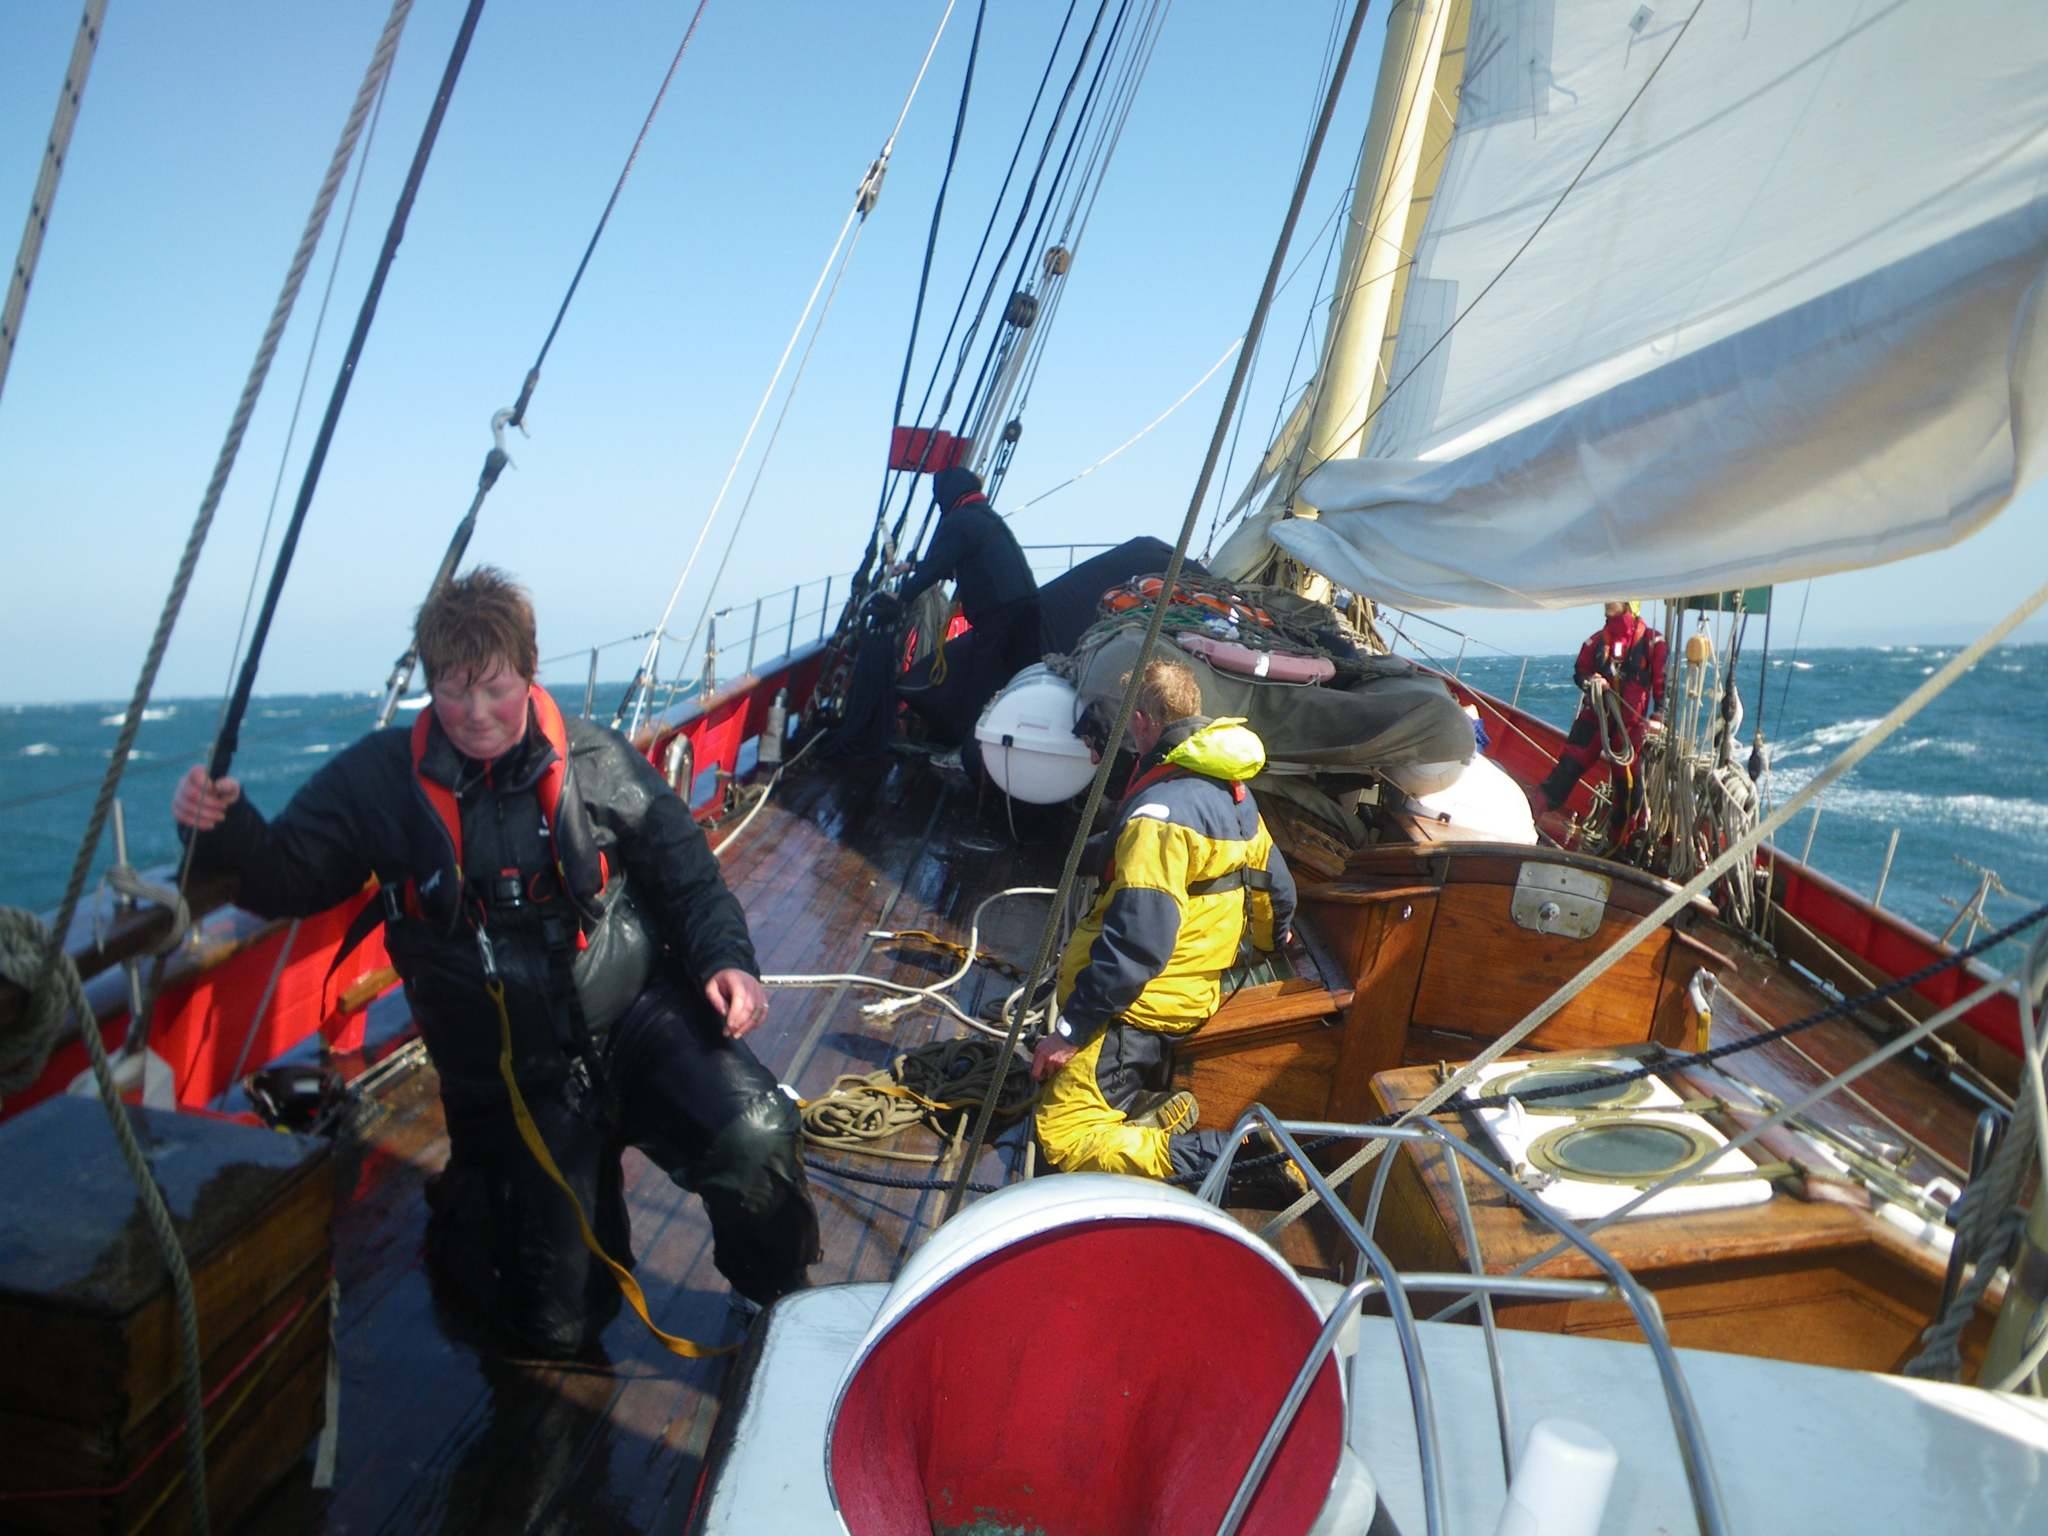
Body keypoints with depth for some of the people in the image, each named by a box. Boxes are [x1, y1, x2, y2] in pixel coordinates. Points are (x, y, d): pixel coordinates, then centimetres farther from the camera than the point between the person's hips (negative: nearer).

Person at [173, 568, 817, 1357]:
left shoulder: (596, 760, -3)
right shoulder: (382, 777, -1)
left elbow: (688, 876, 2)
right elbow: (285, 879, 4)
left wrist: (726, 958, -15)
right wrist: (222, 828, -16)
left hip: (636, 1014, 0)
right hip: (513, 1077, 1)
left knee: (751, 1137, -30)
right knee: (558, 1325, 4)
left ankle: (785, 1305, 4)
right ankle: (470, 1206, 37)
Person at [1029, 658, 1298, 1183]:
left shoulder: (1159, 812, -24)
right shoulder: (1231, 788, 5)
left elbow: (1136, 939, -30)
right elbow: (1273, 881, 19)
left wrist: (1072, 1029, -23)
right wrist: (1273, 934, 41)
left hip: (1141, 1002, -10)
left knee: (1065, 1135, -9)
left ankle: (1225, 1158, -15)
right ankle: (1156, 1108, 2)